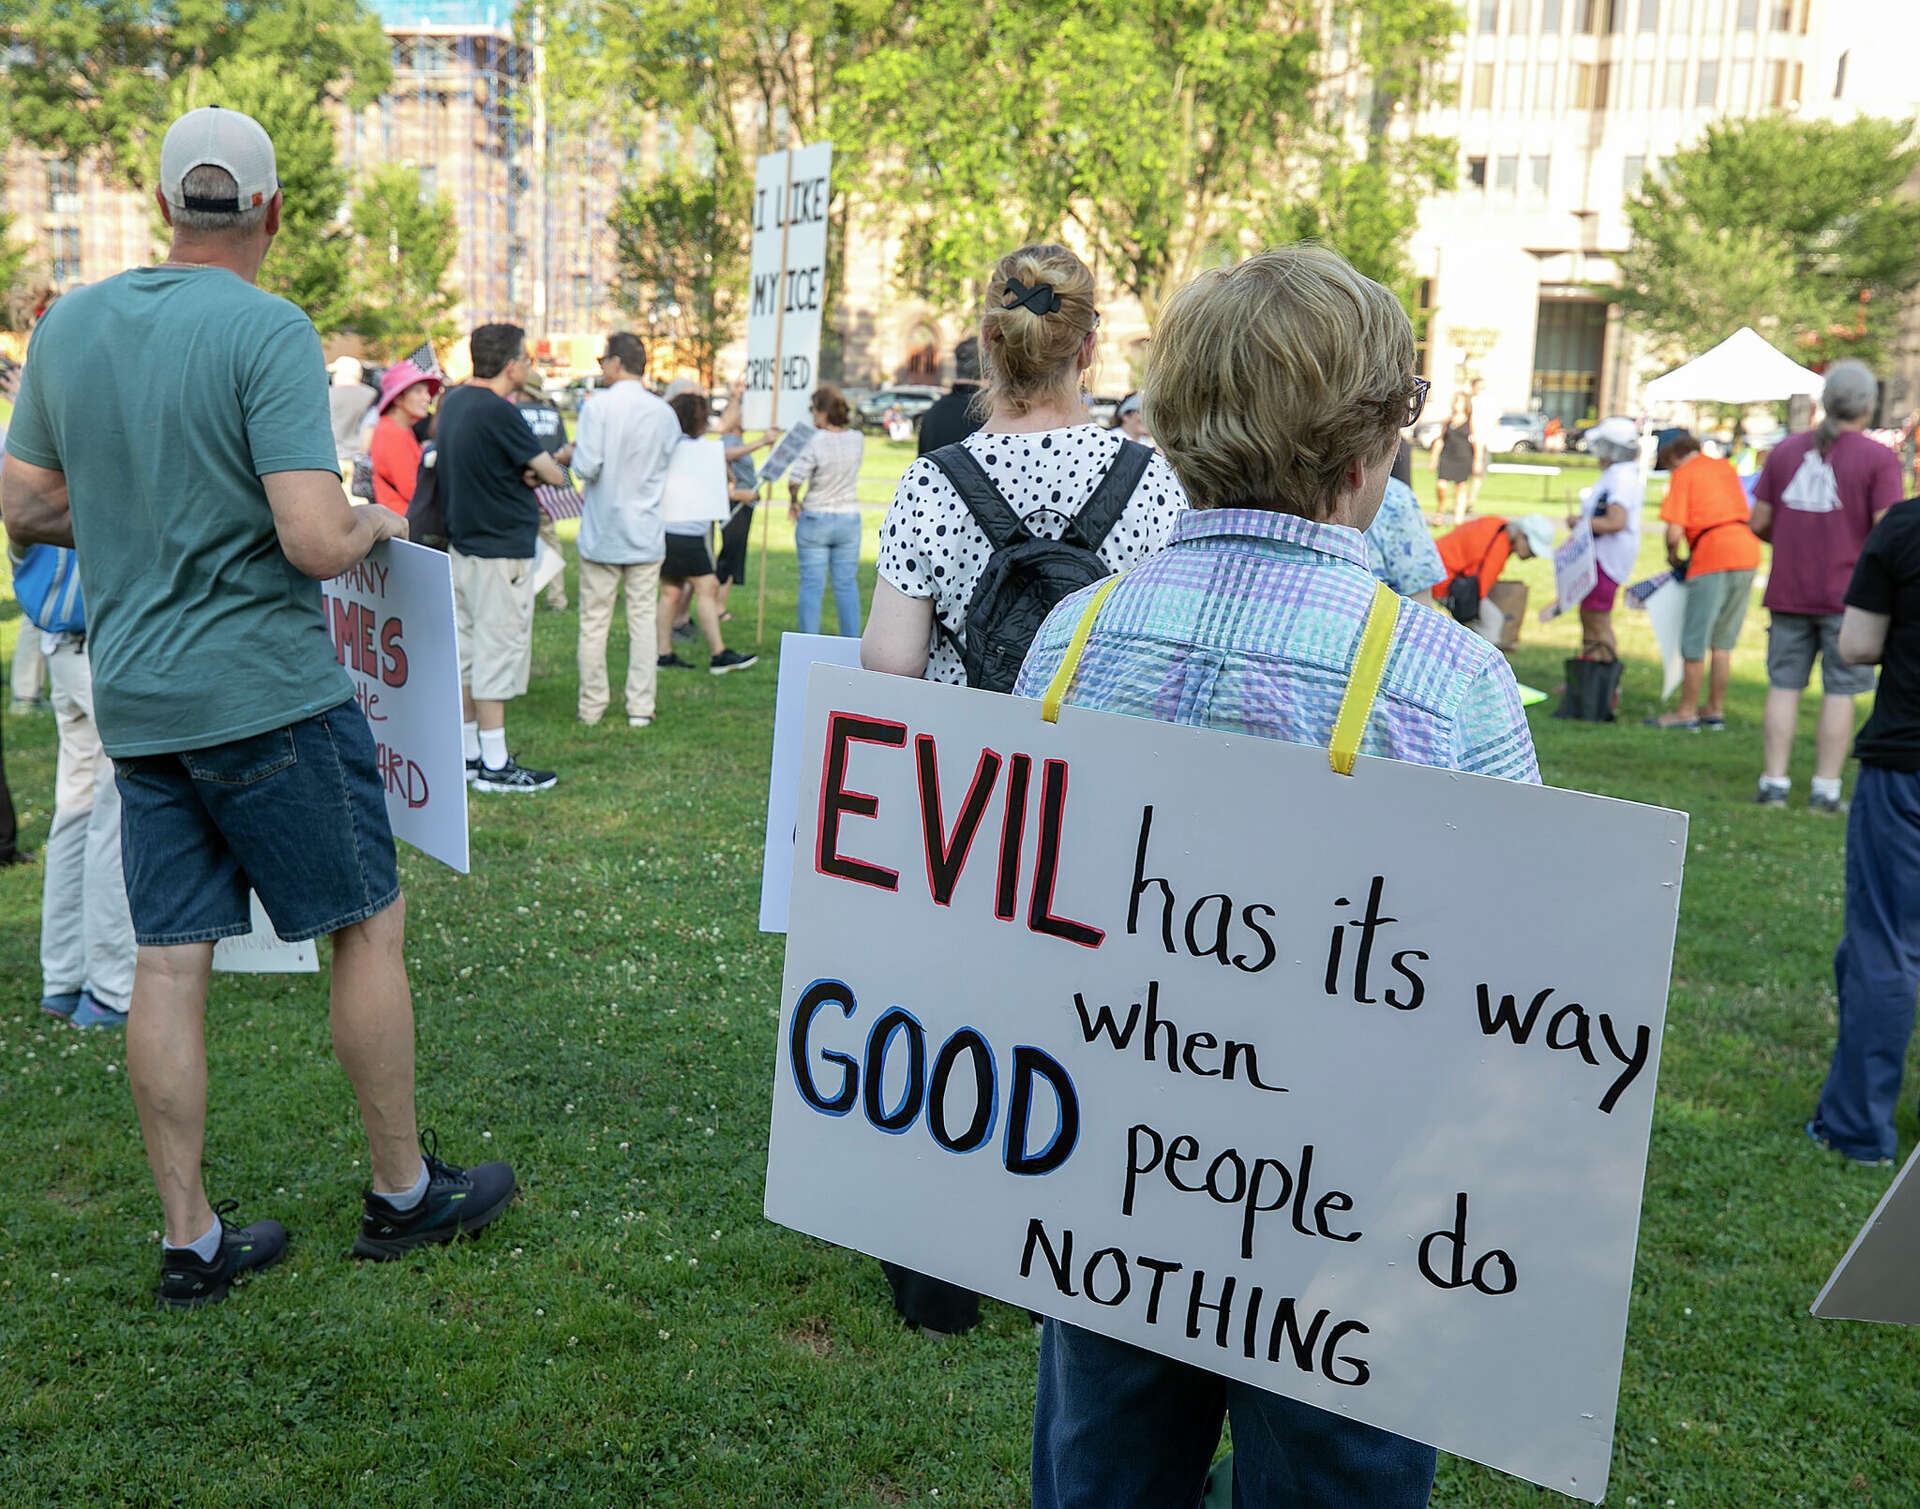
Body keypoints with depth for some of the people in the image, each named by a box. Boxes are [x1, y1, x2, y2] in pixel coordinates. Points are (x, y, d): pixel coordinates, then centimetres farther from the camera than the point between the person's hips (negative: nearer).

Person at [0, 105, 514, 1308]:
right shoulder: (269, 331, -14)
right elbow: (316, 543, -22)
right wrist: (376, 523, -1)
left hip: (135, 700, 6)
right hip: (268, 692, -6)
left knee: (171, 960, 8)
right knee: (370, 926, 8)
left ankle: (192, 1241, 16)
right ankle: (403, 1193, 20)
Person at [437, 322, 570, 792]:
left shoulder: (453, 401, 9)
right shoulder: (498, 412, -19)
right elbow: (554, 476, -16)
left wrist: (517, 473, 1)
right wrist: (536, 471, 5)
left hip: (461, 545, 9)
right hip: (501, 550, -9)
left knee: (466, 652, 14)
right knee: (498, 653, -3)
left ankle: (469, 753, 22)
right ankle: (495, 766, 2)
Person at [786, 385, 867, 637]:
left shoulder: (816, 443, -18)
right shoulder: (858, 440, -3)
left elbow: (794, 480, -20)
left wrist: (793, 502, -2)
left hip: (815, 520, -4)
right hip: (850, 519, 4)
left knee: (812, 585, 4)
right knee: (847, 584, 12)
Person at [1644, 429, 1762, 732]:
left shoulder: (1682, 475, -1)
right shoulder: (1725, 466, 19)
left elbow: (1674, 532, -11)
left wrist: (1674, 559, 9)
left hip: (1713, 557, -7)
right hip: (1748, 551, 7)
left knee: (1694, 642, 2)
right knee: (1723, 643, 15)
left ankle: (1687, 711, 7)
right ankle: (1715, 710, 20)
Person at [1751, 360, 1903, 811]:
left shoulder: (1785, 450, 6)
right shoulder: (1879, 459, -6)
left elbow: (1759, 523, 6)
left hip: (1788, 592, 3)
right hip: (1848, 595, -3)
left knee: (1784, 685, 8)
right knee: (1839, 691, 4)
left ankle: (1774, 783, 8)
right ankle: (1825, 790, 5)